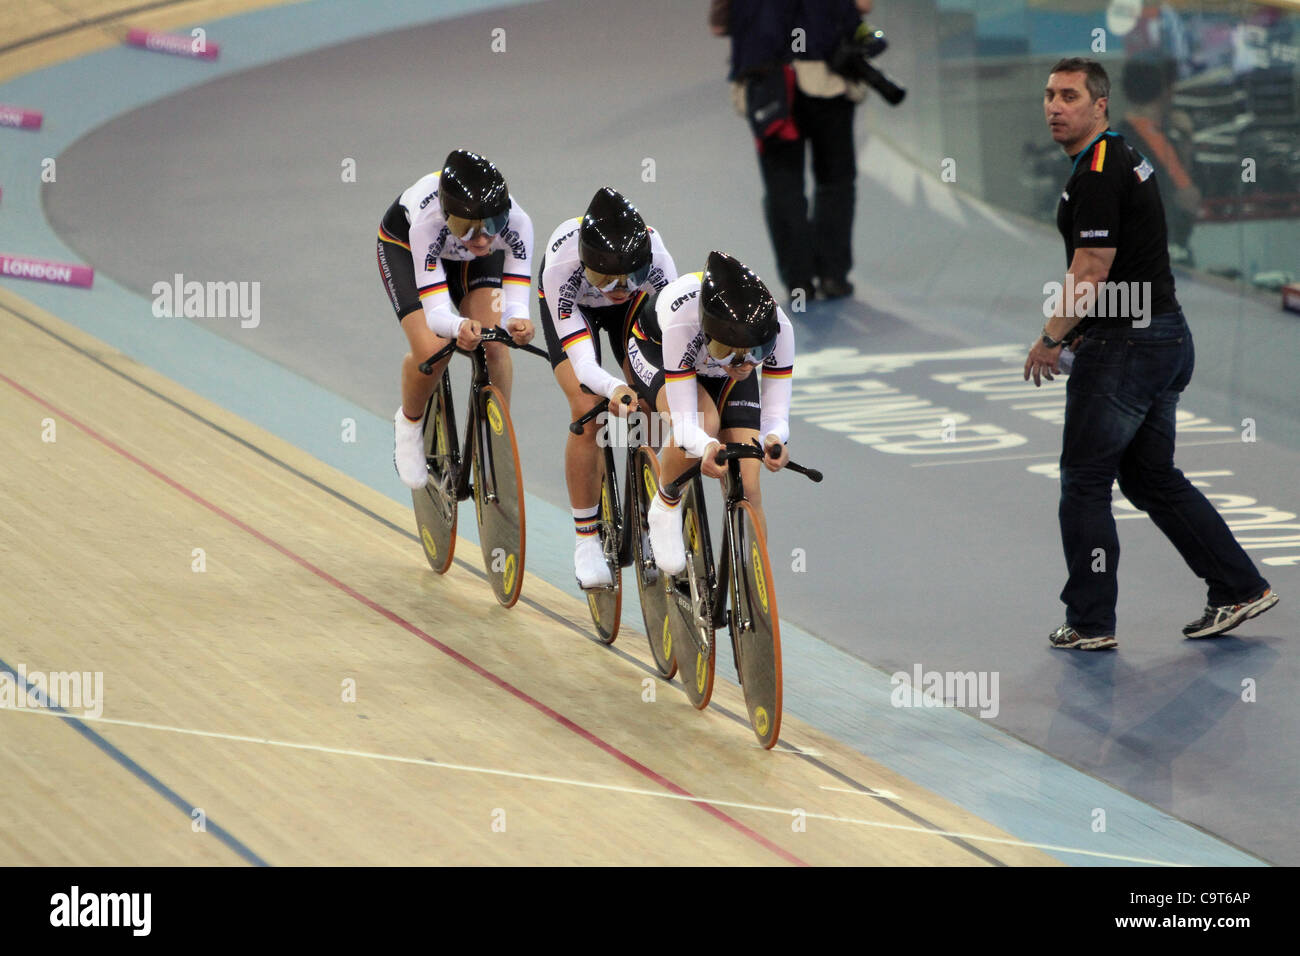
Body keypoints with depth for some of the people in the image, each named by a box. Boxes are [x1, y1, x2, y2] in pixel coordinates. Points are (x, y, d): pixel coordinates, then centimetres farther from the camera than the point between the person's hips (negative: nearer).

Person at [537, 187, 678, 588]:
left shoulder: (656, 258, -38)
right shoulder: (561, 265, -42)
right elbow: (582, 359, -42)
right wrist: (613, 389, -61)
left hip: (632, 307, 2)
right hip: (573, 306, -2)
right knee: (587, 412, -20)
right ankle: (586, 541, -8)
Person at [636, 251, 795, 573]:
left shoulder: (777, 327, -36)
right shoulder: (682, 322, -44)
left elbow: (776, 414, -31)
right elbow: (685, 422, -41)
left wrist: (775, 439, -54)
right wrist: (706, 448, -63)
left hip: (721, 371, 3)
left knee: (747, 489, -12)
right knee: (703, 423, -35)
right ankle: (665, 510, -8)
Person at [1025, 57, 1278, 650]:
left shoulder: (1096, 177, -18)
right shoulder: (1122, 158, 15)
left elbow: (1091, 273, -21)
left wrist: (1050, 339, -11)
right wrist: (1077, 331, 23)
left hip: (1125, 346, -10)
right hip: (1166, 335, 10)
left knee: (1084, 481, 0)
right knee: (1151, 476, 18)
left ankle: (1089, 623, 5)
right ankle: (1239, 589, 19)